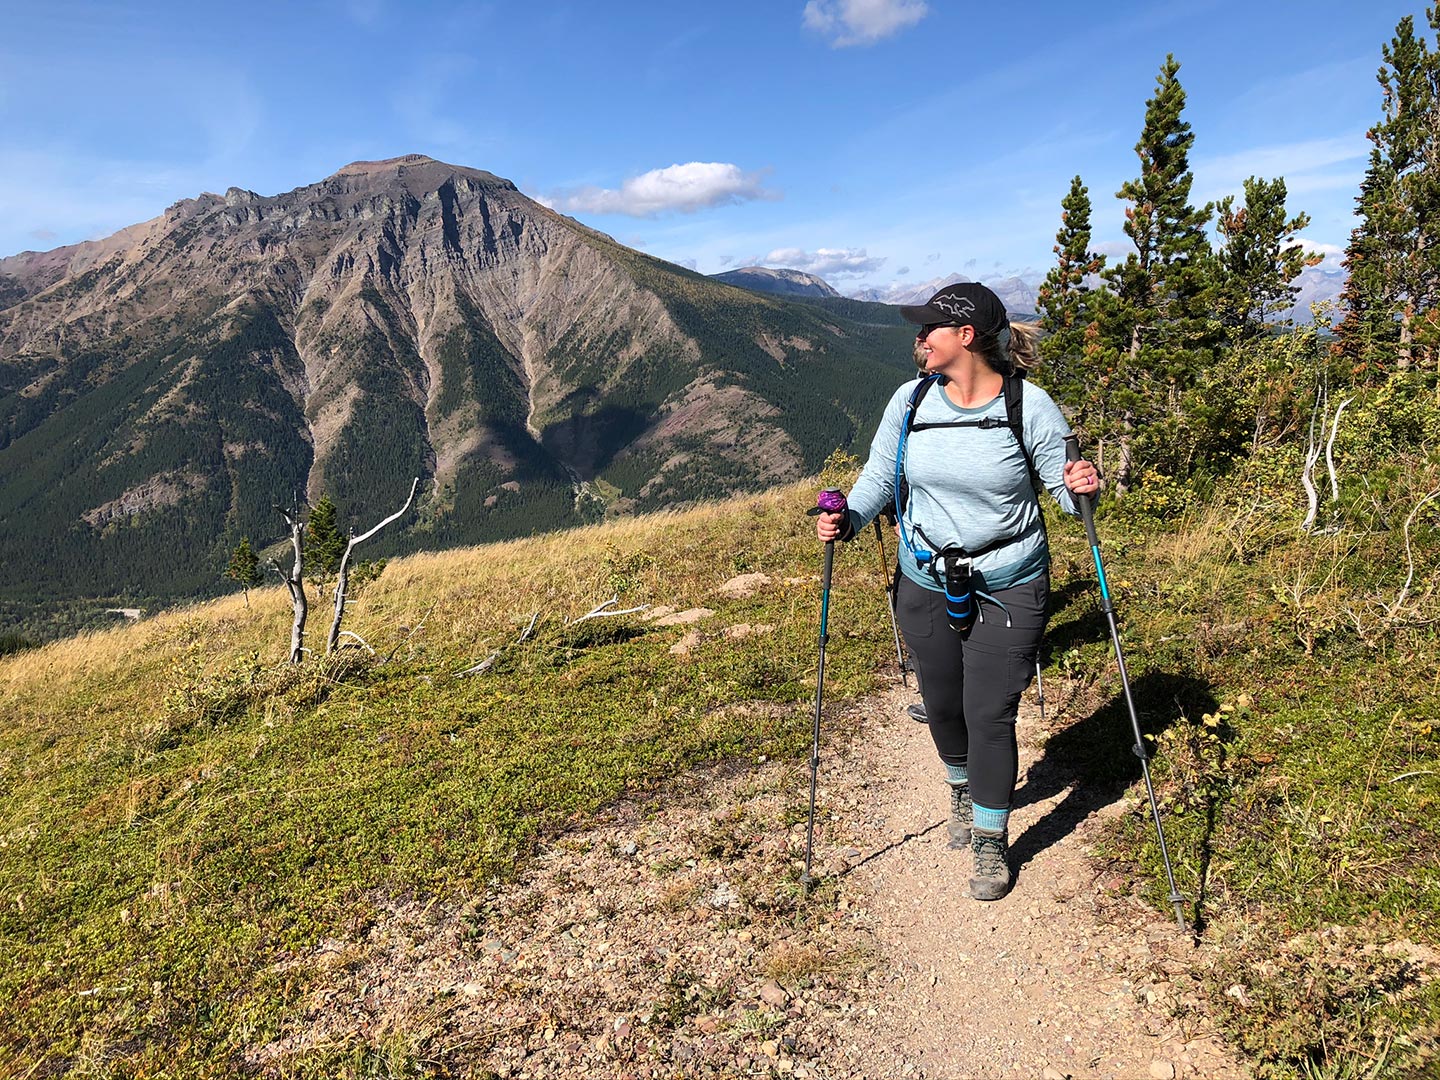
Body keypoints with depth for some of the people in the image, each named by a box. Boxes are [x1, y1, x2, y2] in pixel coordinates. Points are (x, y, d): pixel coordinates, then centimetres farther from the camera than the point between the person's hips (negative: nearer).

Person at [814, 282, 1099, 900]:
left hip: (1007, 588, -3)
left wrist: (1078, 488, -28)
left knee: (990, 715, -1)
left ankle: (991, 842, 22)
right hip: (925, 584, 4)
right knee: (942, 705, 17)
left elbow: (1063, 485, -6)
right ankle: (961, 788, 50)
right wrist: (848, 519, -15)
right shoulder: (911, 400, -5)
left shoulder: (1029, 406, -13)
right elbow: (880, 474, 2)